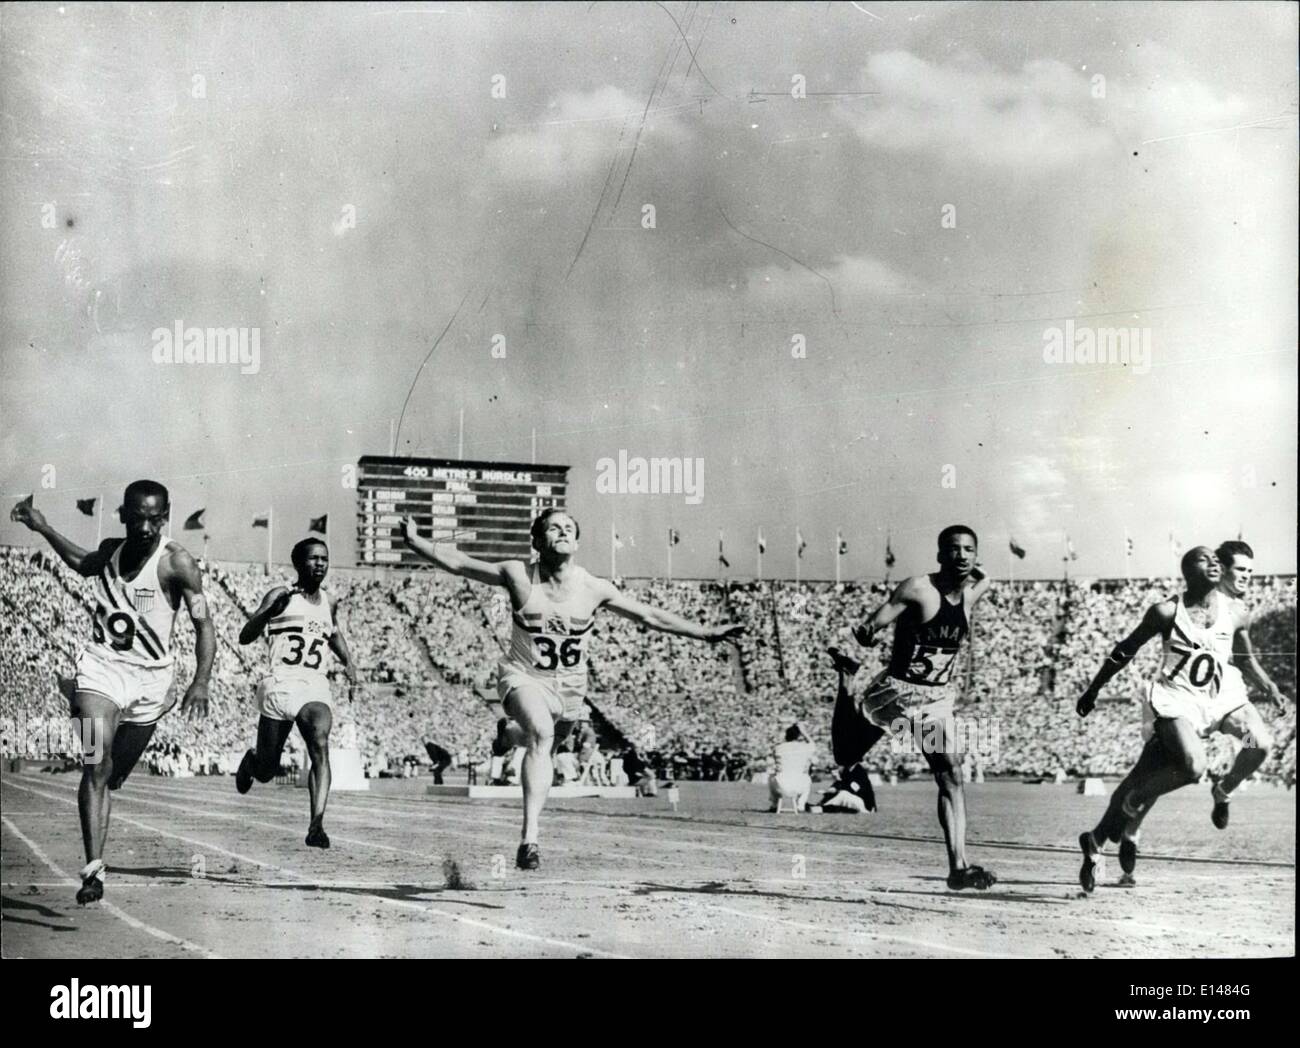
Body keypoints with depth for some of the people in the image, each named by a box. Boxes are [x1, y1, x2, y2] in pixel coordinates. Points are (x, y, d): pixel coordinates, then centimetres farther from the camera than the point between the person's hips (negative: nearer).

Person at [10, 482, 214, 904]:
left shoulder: (176, 562, -12)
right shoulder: (111, 550, 3)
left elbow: (204, 625, -12)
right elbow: (84, 564, 29)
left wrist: (200, 684, -23)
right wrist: (43, 528, 24)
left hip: (149, 678, -1)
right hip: (101, 666, 2)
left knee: (113, 776, 12)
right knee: (96, 765, -18)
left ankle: (95, 860, 32)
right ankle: (93, 869, -22)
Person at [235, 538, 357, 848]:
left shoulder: (328, 604, 15)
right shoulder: (280, 595, 0)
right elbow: (245, 637, -9)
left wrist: (349, 662, 20)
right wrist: (271, 610, -25)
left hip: (315, 688, 3)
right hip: (280, 684, -3)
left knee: (320, 745, -27)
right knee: (266, 772, 7)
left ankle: (317, 825, -33)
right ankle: (250, 760, 45)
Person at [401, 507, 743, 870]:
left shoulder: (593, 589, -10)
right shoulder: (519, 576, -13)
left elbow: (650, 616, -3)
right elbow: (459, 563, -9)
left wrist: (707, 633, -3)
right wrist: (415, 541, -22)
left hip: (569, 687, 4)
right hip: (523, 678, -4)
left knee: (542, 740, 23)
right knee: (542, 734, -31)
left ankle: (508, 732, 61)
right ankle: (529, 837, -34)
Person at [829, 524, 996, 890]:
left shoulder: (973, 592, 2)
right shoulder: (918, 589, -17)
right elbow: (871, 627, -18)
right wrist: (865, 632, -37)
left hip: (937, 698, 4)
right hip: (896, 691, -4)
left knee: (952, 777, -5)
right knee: (843, 757, 9)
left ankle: (959, 866, -3)